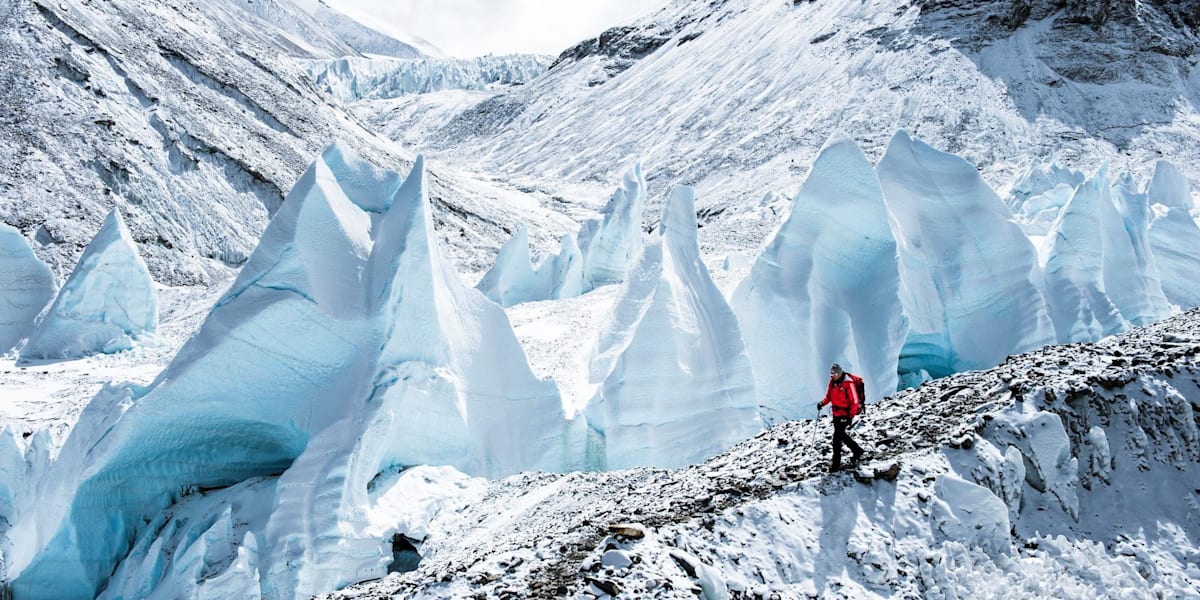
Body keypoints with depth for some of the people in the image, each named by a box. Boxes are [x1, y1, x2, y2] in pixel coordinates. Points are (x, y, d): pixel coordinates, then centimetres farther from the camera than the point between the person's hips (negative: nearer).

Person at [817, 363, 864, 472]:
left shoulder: (848, 383, -20)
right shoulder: (833, 381, 3)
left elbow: (854, 401, -18)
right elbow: (829, 396, 15)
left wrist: (850, 416, -22)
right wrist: (823, 403, -4)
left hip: (845, 414, -8)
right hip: (836, 413, 8)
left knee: (837, 436, -9)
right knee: (841, 434, 18)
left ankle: (836, 463, -2)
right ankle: (857, 450, 37)